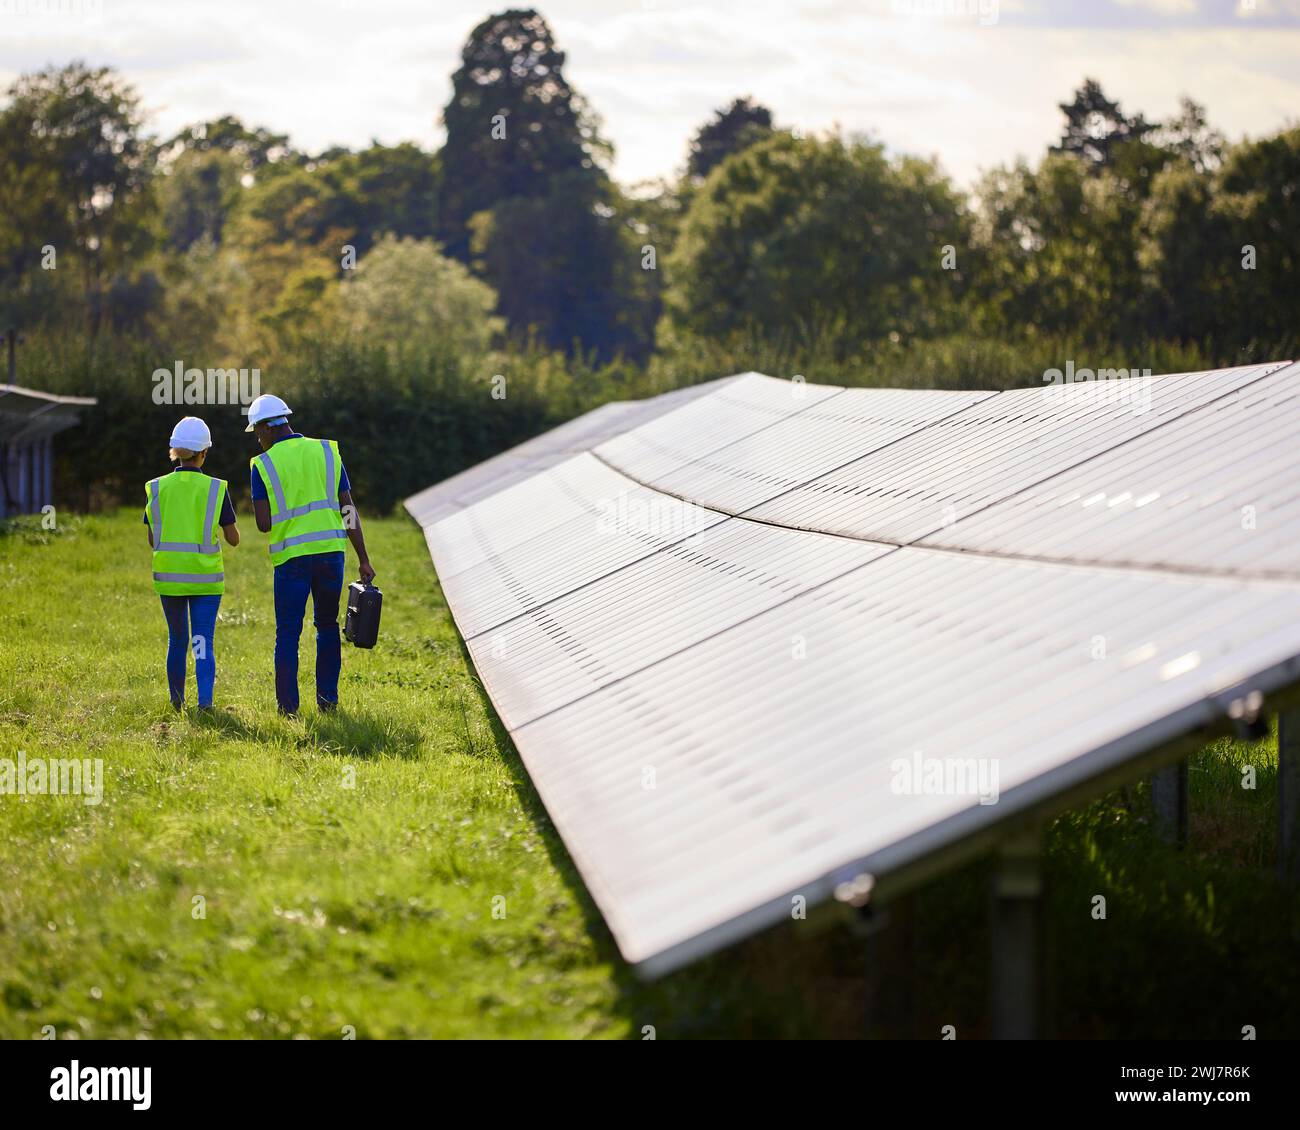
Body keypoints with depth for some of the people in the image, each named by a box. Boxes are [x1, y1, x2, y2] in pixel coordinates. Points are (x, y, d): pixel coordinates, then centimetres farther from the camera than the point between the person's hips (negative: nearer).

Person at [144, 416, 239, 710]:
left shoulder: (157, 488, -1)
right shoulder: (216, 489, -6)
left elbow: (152, 539, 5)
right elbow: (233, 539, -1)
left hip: (168, 575, 2)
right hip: (205, 576, -2)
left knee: (177, 639, 18)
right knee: (203, 642, -2)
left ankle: (177, 699, 26)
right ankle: (205, 700, -18)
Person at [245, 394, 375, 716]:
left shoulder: (263, 465, -2)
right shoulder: (327, 452, 7)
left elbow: (264, 523, -7)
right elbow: (348, 510, 4)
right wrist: (363, 560, 6)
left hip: (291, 556, -3)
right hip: (331, 552, 3)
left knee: (288, 633, 4)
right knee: (327, 626, 17)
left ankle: (287, 707, 1)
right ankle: (327, 699, 17)